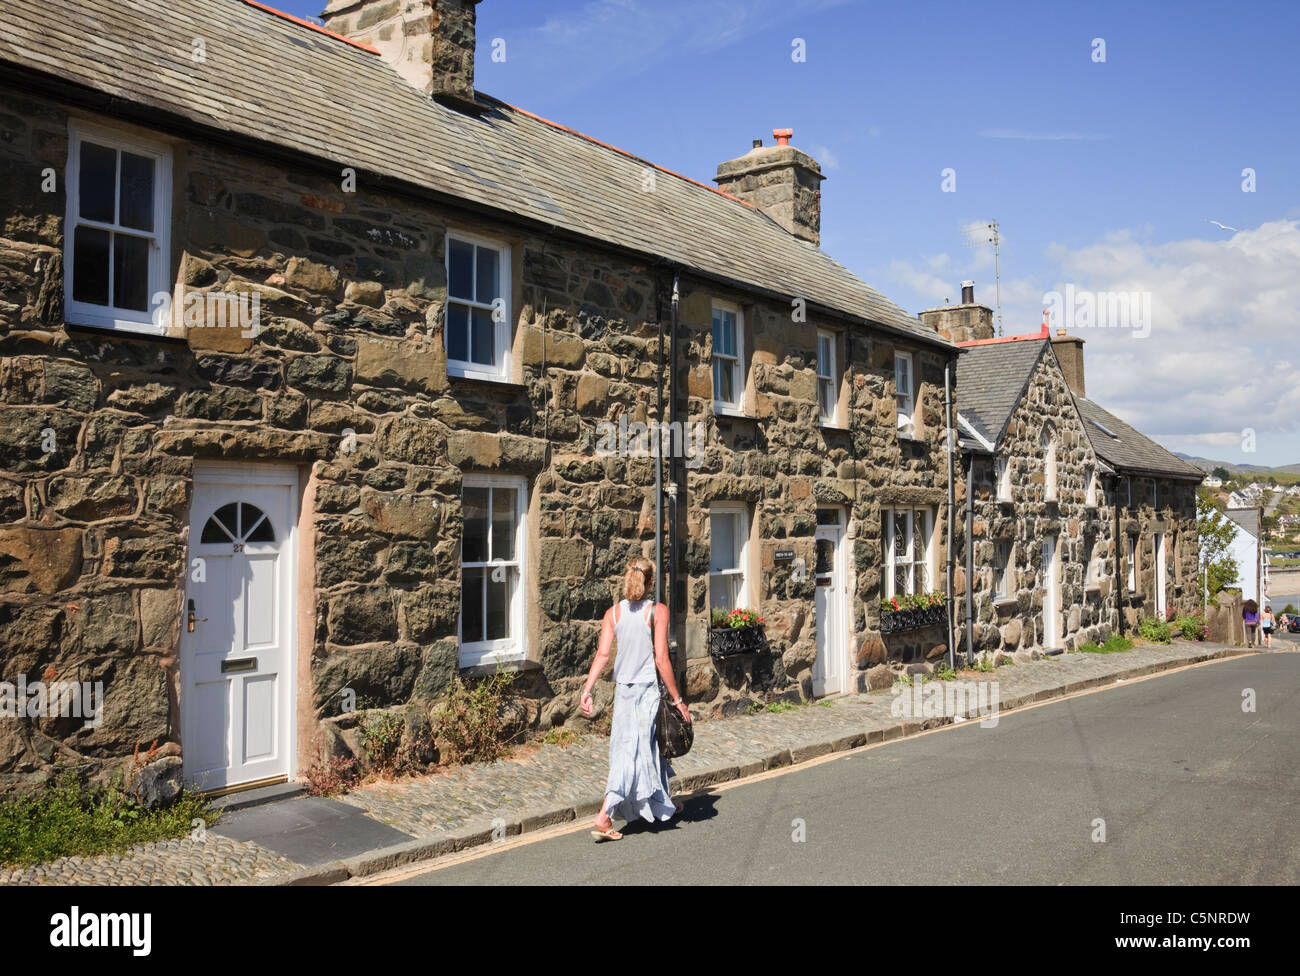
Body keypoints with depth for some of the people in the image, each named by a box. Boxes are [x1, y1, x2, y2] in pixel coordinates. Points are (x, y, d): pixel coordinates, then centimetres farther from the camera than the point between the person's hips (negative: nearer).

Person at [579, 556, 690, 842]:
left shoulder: (613, 613, 1)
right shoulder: (657, 611, -10)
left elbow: (603, 654, -8)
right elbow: (661, 660, -14)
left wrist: (587, 690, -8)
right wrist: (677, 699, -8)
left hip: (623, 689, 5)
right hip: (648, 689, -5)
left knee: (652, 746, 19)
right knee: (631, 751, 3)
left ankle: (664, 803, 35)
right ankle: (604, 818, 4)